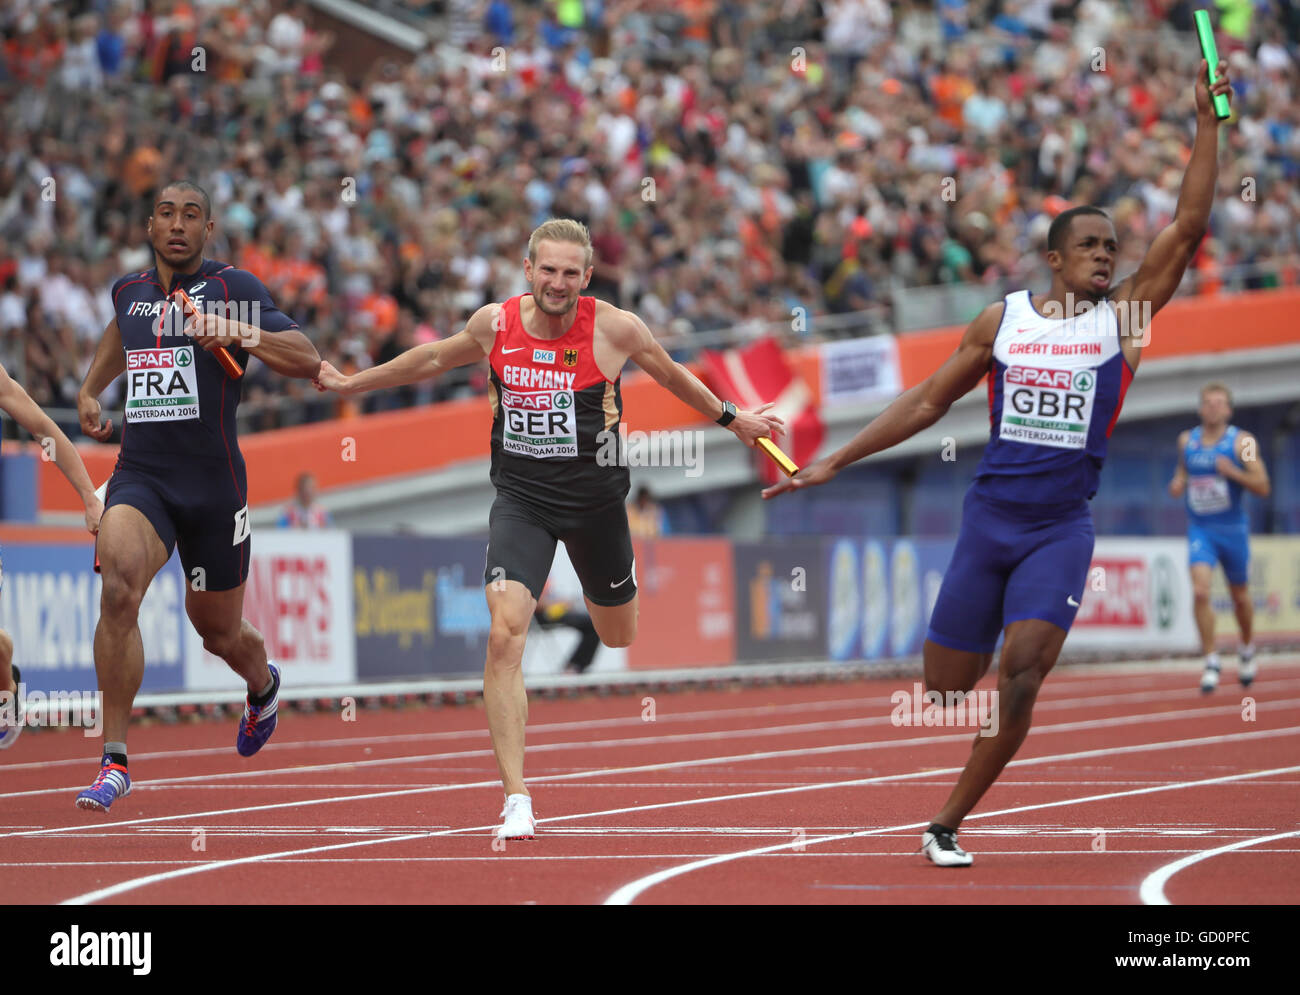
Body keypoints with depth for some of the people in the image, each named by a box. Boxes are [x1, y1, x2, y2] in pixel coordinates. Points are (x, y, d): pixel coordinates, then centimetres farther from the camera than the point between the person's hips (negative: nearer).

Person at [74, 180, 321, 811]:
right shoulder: (129, 291, 11)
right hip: (139, 477, 2)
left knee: (217, 630, 14)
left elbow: (307, 361, -14)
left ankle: (262, 685, 54)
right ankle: (114, 762, -22)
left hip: (213, 484, -2)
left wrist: (237, 331, -26)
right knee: (118, 589, -26)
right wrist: (90, 390, 30)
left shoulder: (234, 288, -4)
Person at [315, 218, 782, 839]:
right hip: (521, 500, 0)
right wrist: (349, 383, 24)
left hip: (595, 500, 0)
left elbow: (672, 376, 9)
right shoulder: (494, 324, -5)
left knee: (620, 638, 18)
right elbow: (433, 359, 15)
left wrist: (732, 419, 20)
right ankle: (516, 799, -19)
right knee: (504, 634, -20)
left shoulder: (615, 329, -11)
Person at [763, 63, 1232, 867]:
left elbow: (1190, 224, -5)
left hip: (1062, 529, -1)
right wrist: (835, 462, 11)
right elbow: (928, 402, 12)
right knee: (944, 688, 3)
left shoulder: (1123, 318, 2)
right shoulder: (1001, 321, 5)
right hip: (989, 519, 1)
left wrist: (1207, 120, -10)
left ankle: (948, 826, -7)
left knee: (1021, 674, -17)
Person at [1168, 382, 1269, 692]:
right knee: (1200, 591, -19)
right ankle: (1211, 661, -12)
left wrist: (1233, 472, -23)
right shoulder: (1186, 440, 3)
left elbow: (1262, 487, -8)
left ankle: (1247, 648, 42)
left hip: (1232, 529, -1)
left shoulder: (1242, 442, -6)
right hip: (1200, 529, 1)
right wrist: (1178, 483, -2)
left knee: (1240, 596, 13)